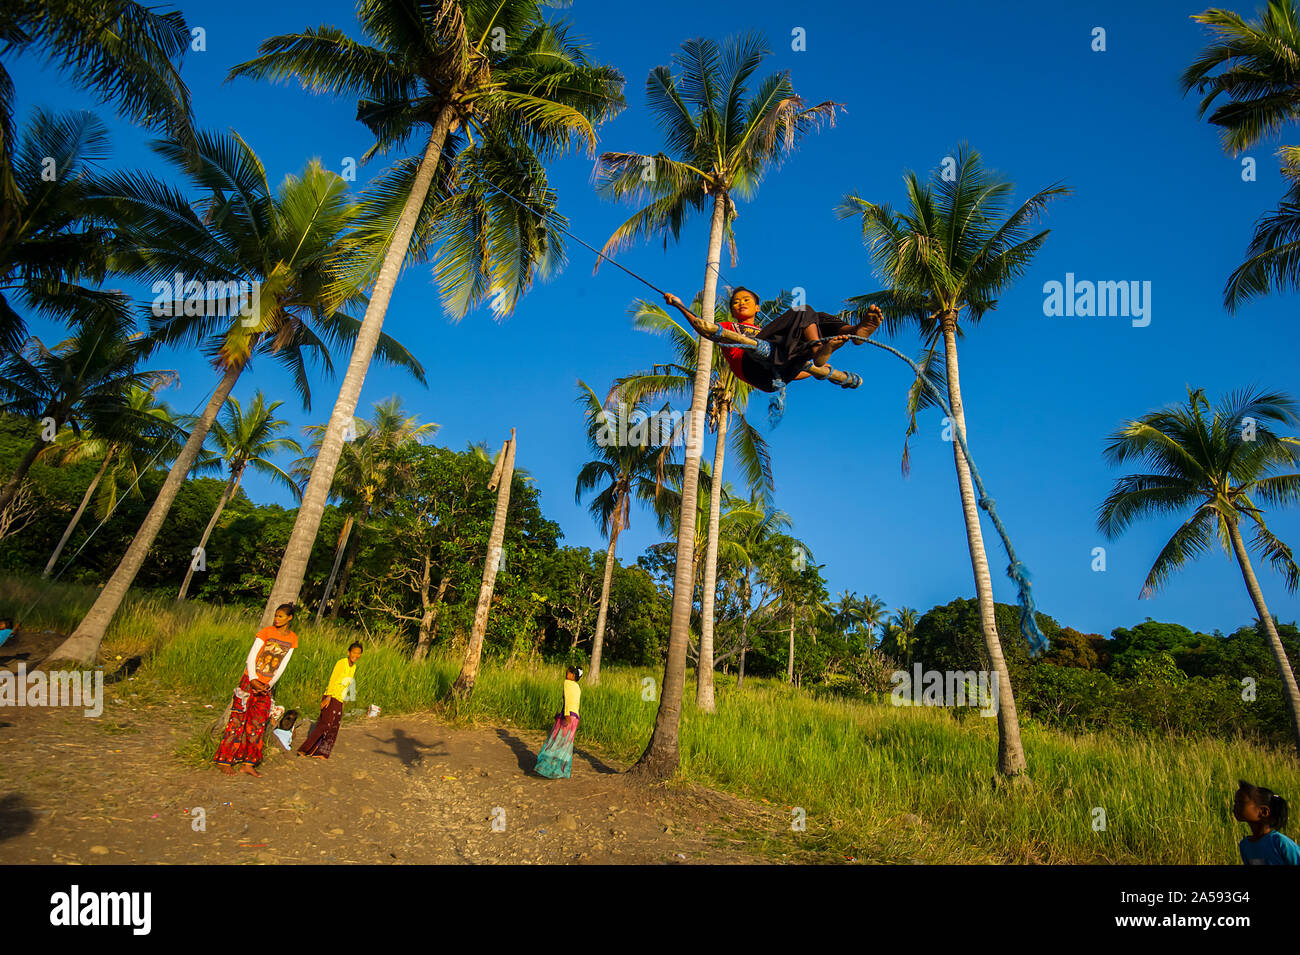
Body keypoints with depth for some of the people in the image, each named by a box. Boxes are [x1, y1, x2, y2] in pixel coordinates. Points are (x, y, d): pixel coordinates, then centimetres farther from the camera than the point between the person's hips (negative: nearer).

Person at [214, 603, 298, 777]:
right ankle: (225, 761, 6)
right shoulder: (266, 632, -8)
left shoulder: (292, 639, 4)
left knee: (258, 723, 4)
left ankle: (248, 763, 10)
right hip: (250, 680, -4)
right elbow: (251, 657, -8)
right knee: (238, 719, -3)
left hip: (266, 686, 4)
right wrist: (253, 680, -17)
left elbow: (282, 665, 5)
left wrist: (270, 684, -6)